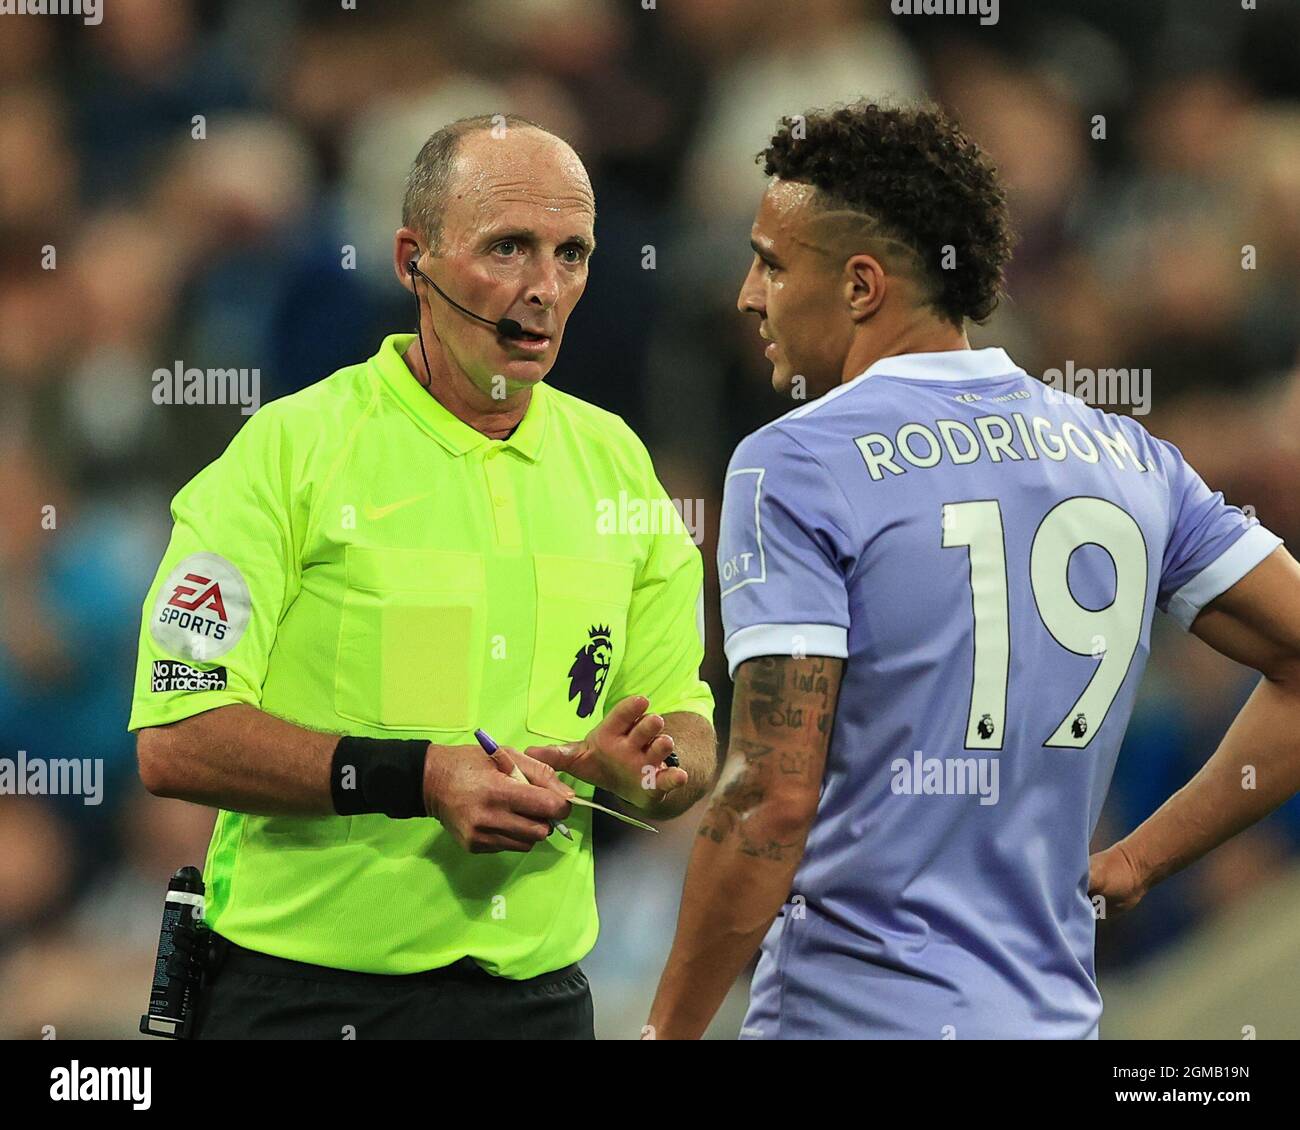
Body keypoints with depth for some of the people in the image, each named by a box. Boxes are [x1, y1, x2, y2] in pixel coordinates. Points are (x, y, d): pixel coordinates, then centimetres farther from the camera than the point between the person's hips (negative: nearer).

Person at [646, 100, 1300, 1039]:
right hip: (1057, 1012, 6)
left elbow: (772, 798, -16)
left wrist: (667, 1031, -9)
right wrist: (1136, 860, 12)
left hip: (858, 1010, -6)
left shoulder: (794, 466, -9)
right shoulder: (1130, 456, 8)